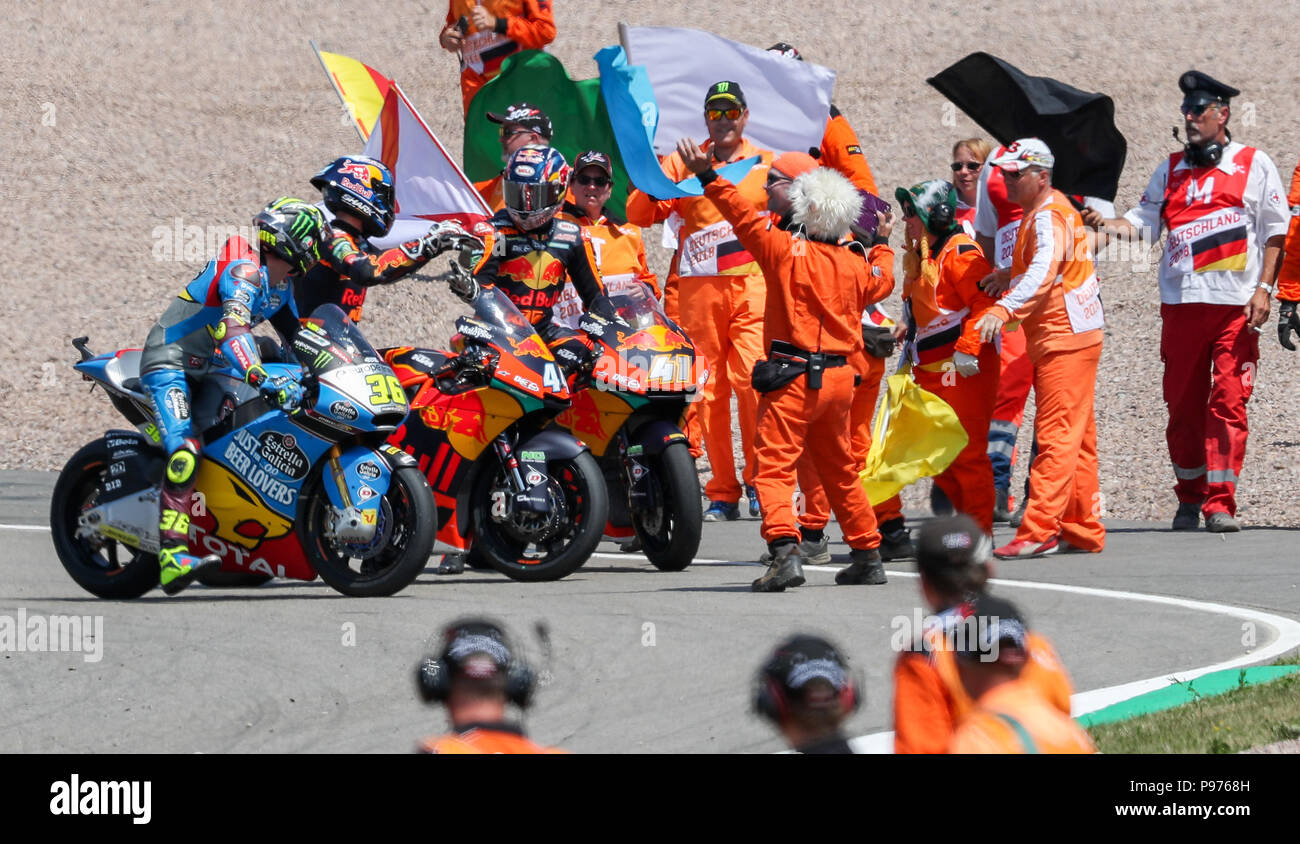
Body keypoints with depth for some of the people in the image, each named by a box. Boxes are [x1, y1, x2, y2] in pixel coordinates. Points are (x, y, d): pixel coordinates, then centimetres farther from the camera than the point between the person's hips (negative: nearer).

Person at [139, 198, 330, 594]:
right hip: (170, 364, -11)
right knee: (185, 452, -29)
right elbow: (232, 328, -38)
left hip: (207, 367, 11)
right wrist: (262, 379, -52)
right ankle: (172, 556, -40)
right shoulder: (245, 270, -21)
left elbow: (297, 336, 23)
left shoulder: (279, 283, 11)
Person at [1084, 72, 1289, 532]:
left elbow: (1275, 231, 4)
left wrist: (1263, 288, -5)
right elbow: (1143, 220, 11)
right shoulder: (1172, 169, 16)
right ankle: (1189, 500, 15)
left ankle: (1220, 504, -9)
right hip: (1181, 303, 3)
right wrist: (1104, 222, -9)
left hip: (1236, 304, -3)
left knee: (1228, 402, -9)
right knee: (1183, 405, 4)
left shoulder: (1254, 164, 6)